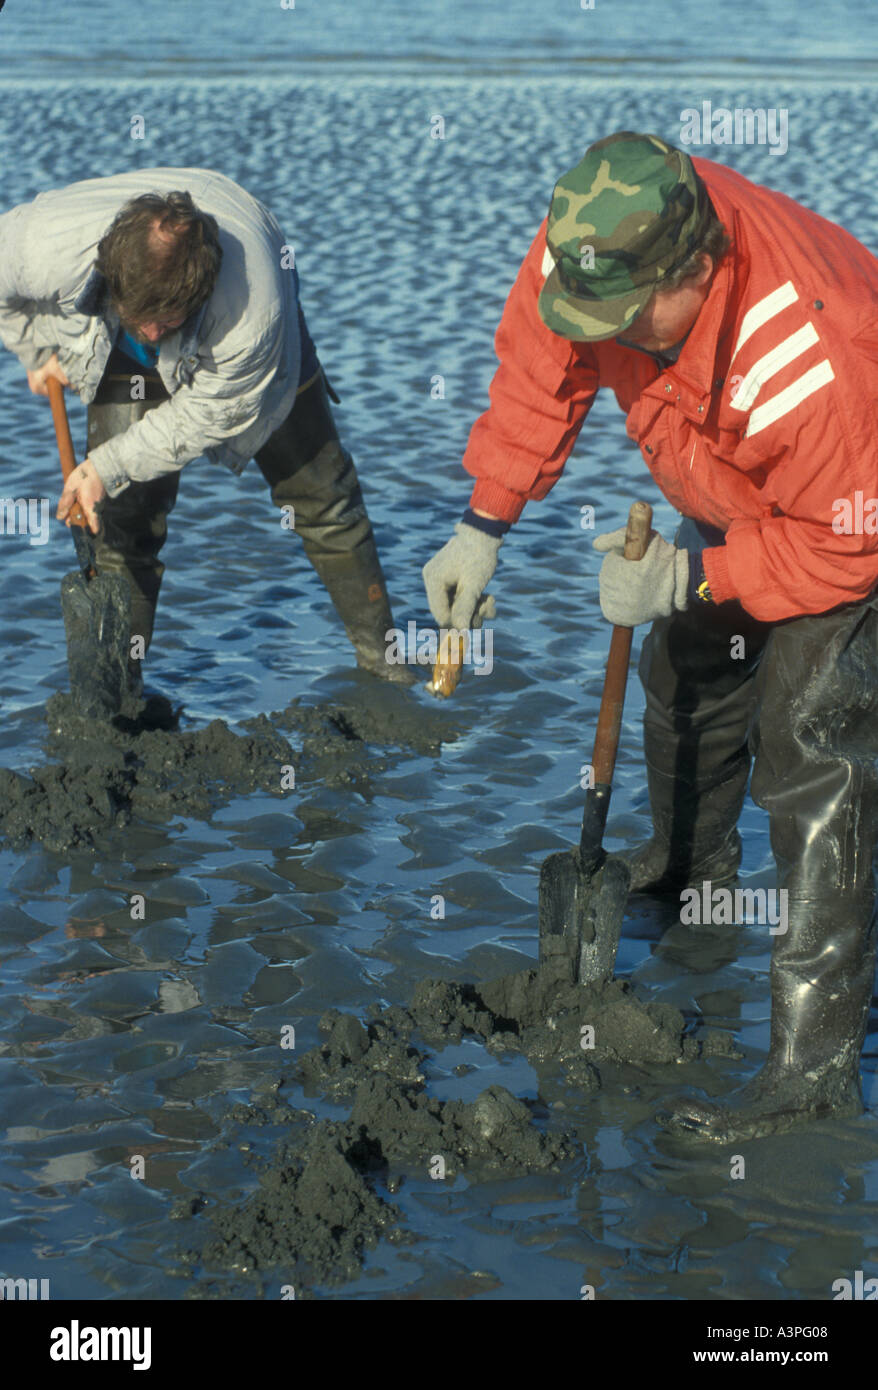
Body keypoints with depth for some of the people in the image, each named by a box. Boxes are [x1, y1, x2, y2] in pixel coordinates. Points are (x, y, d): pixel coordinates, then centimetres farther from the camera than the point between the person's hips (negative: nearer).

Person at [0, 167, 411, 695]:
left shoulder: (253, 312, -46)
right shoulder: (46, 245, -42)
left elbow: (207, 416, -29)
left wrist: (107, 464, -30)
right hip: (122, 356, 1)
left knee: (318, 484, 3)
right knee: (121, 506, -11)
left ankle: (380, 657, 19)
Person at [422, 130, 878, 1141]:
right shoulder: (590, 244, -27)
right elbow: (538, 369, -9)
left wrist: (690, 579, -31)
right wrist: (483, 526, -13)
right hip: (743, 504, 8)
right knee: (684, 672, 25)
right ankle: (690, 867, 55)